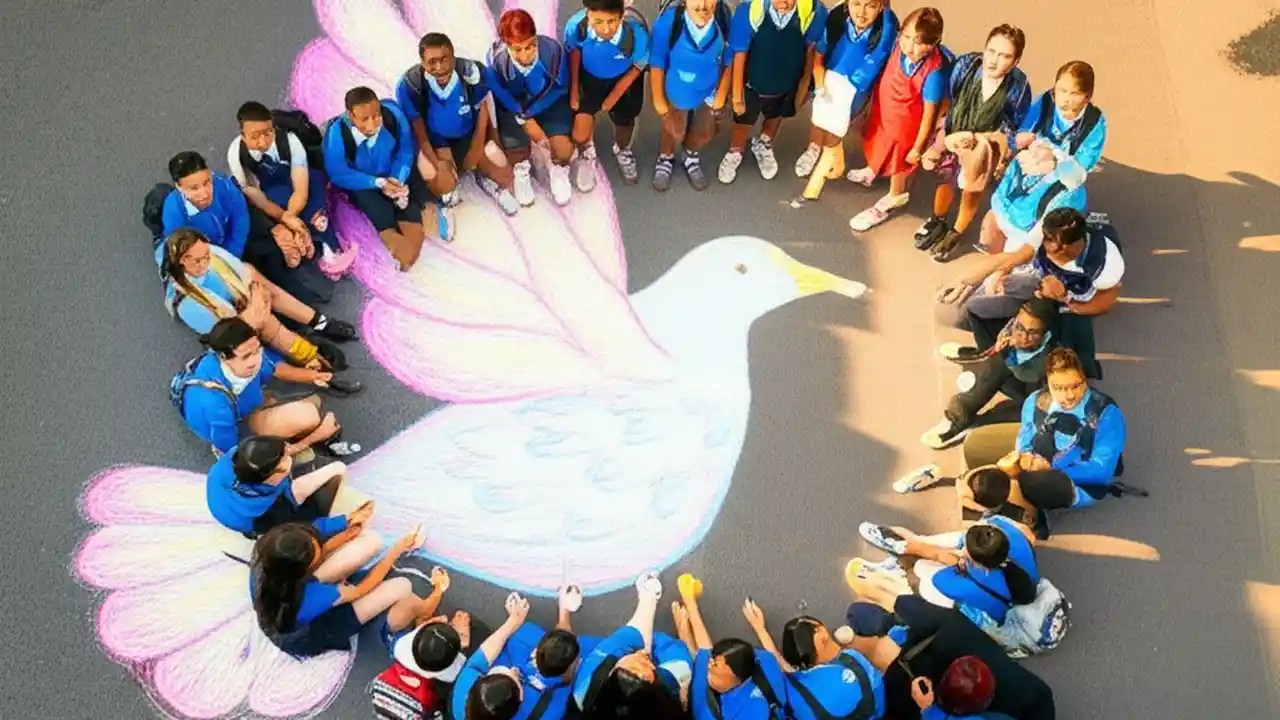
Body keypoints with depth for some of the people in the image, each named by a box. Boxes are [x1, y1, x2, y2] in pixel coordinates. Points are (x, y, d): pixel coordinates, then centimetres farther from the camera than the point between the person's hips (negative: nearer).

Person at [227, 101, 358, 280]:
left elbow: (301, 190, -34)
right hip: (269, 196, 0)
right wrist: (287, 219, -43)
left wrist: (287, 219, -51)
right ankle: (326, 249, -28)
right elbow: (254, 196, -26)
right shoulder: (236, 153, -28)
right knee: (279, 194, -33)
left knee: (316, 177, -30)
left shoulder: (289, 141, -30)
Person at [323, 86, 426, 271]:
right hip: (359, 182, -2)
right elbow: (338, 175, -19)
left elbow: (406, 151, -12)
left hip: (393, 174, 2)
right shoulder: (336, 134, -32)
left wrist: (397, 181, -27)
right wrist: (379, 183, -29)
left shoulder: (393, 113, -27)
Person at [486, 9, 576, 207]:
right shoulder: (495, 57, -32)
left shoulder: (553, 49, -34)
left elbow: (560, 87, -15)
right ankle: (522, 168, 35)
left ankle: (558, 169, 25)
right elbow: (500, 95, -14)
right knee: (516, 156, -8)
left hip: (550, 103, 0)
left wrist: (529, 113, -16)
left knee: (564, 150, -17)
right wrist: (525, 121, -17)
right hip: (513, 107, 1)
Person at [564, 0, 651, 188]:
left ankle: (622, 151, 60)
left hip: (624, 78, 0)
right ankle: (586, 153, 36)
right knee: (580, 133, -4)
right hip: (589, 76, 0)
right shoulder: (576, 25, -37)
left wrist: (614, 96, -6)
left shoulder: (637, 33, -40)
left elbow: (638, 67, -16)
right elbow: (574, 51, -10)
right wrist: (573, 88, -1)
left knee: (624, 120, 22)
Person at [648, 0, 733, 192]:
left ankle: (691, 157, 58)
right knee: (675, 132, 21)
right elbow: (657, 63, -21)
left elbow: (729, 61, -13)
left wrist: (722, 94, -3)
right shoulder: (669, 19, -35)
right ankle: (665, 158, 56)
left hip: (709, 90, 2)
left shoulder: (723, 17, -31)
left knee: (705, 132, 24)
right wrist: (658, 99, -10)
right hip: (677, 89, -2)